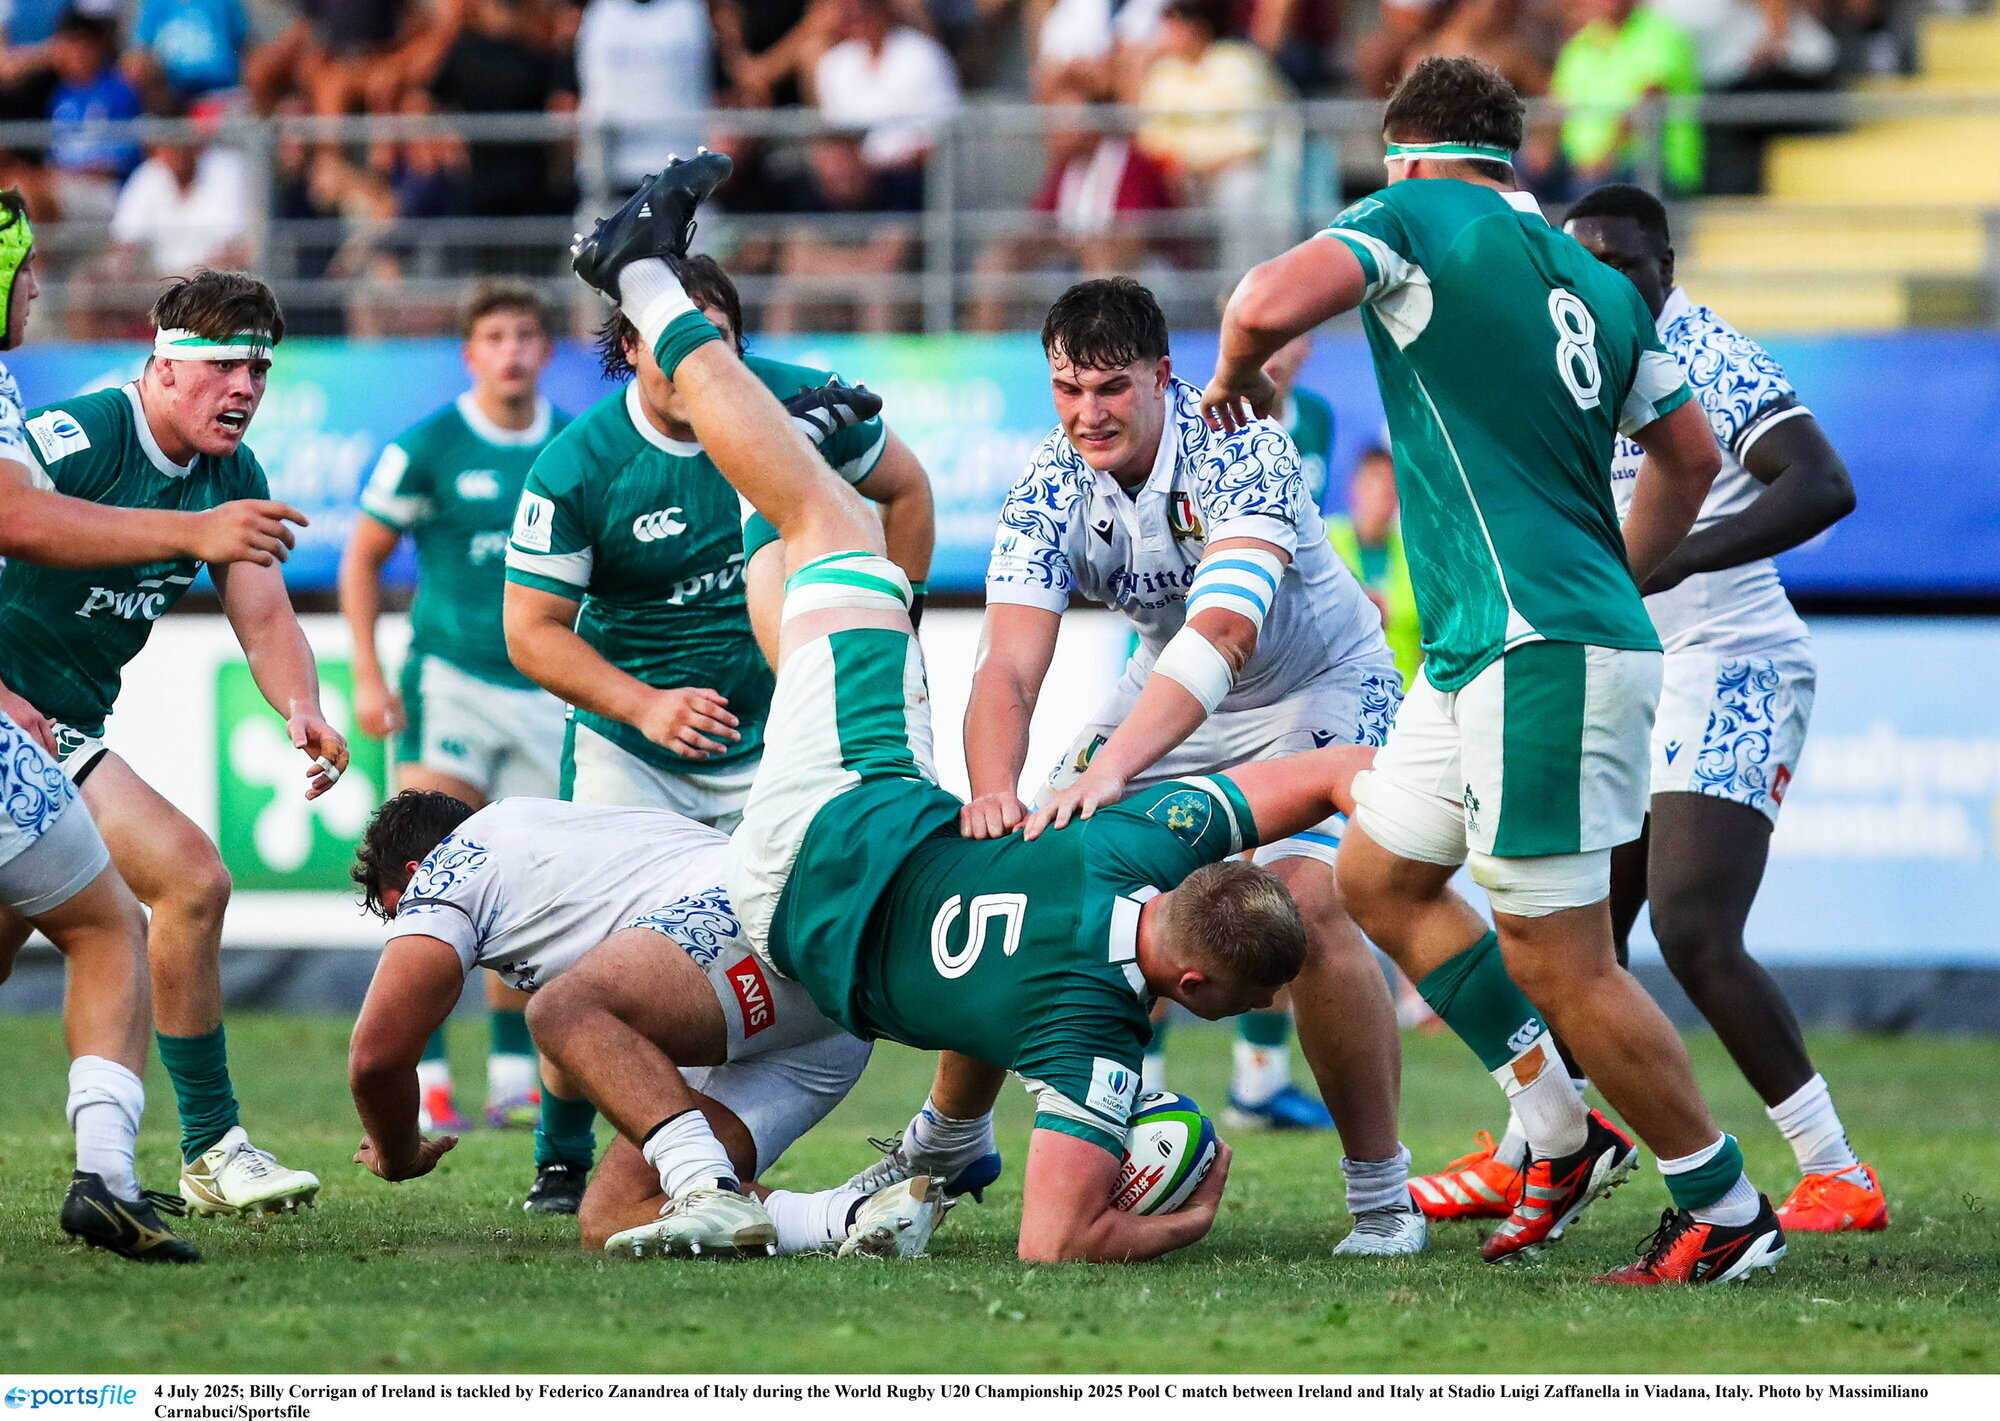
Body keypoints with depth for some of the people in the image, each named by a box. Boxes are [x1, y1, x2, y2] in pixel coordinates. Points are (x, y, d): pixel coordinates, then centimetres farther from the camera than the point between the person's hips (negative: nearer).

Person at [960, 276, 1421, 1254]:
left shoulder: (1238, 454, -32)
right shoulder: (1047, 495, -18)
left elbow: (1226, 629, -46)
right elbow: (1009, 667, -26)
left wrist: (1109, 770, -59)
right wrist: (994, 793, -49)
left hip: (1320, 688, -5)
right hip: (1168, 695, 5)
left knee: (1306, 905, -27)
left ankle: (1383, 1196, -15)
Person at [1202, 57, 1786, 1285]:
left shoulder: (1416, 217, -5)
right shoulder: (1596, 283, 16)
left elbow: (1275, 300, -22)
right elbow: (1691, 455, 25)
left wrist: (1238, 374, 0)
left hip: (1539, 654, -9)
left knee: (1560, 961, -4)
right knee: (1380, 878, 21)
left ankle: (1729, 1211, 4)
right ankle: (1562, 1133, 22)